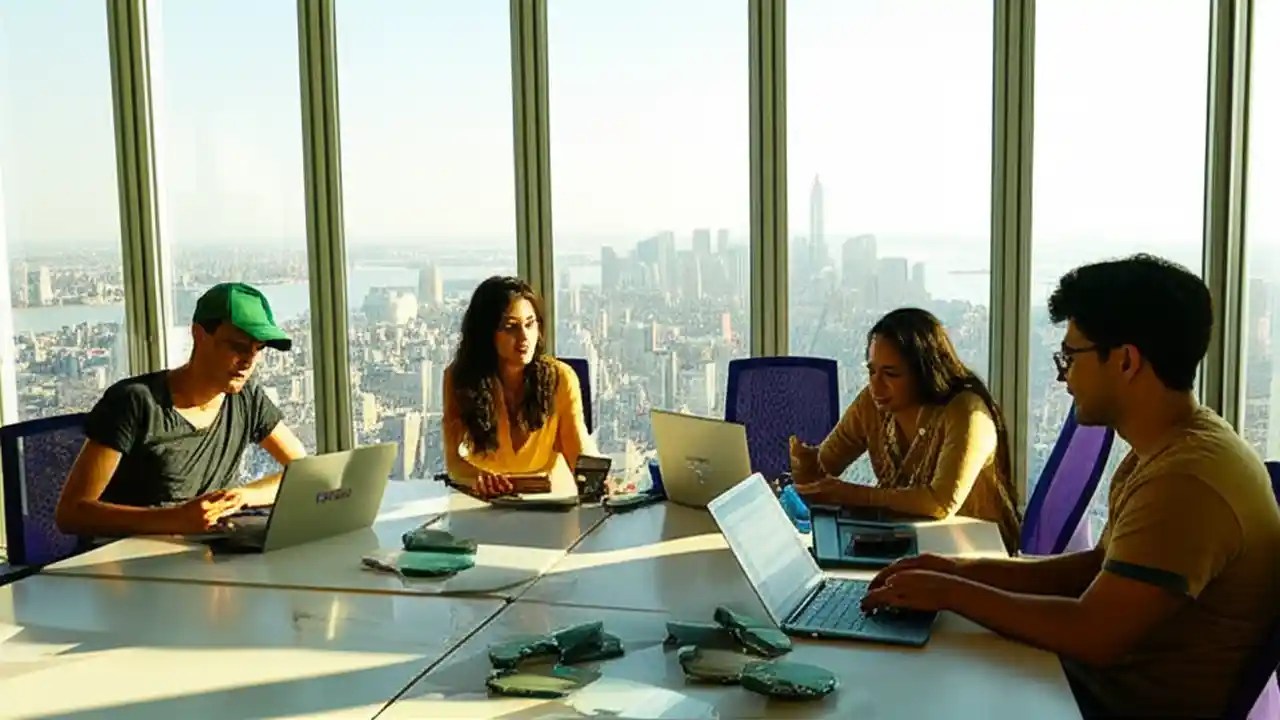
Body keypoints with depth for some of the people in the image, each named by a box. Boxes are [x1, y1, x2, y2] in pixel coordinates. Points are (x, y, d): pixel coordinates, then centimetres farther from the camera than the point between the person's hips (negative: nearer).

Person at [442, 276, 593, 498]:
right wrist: (477, 479, -29)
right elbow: (454, 459, -7)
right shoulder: (459, 377, -5)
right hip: (486, 502, 1)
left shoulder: (561, 377, -6)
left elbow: (583, 455, -10)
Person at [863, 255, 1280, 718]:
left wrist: (951, 592, -17)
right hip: (1113, 677, 8)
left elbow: (1093, 635, -29)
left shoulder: (1185, 481, -27)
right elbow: (1100, 567, 12)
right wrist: (966, 571, 1)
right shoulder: (1170, 447, 6)